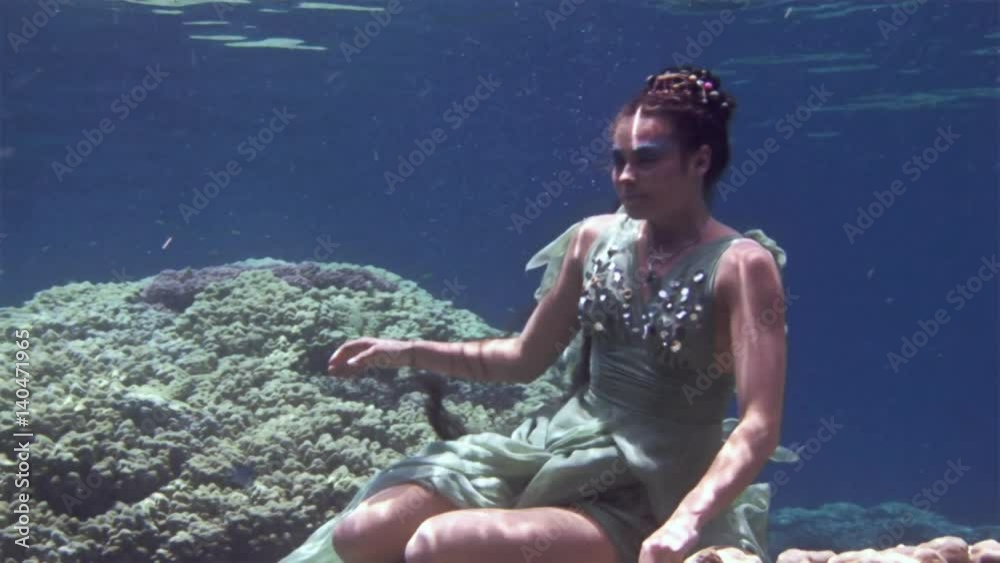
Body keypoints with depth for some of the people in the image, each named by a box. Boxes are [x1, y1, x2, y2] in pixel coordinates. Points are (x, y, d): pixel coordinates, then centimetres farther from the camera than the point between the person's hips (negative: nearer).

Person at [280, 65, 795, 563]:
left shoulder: (741, 265, -13)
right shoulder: (594, 238, 5)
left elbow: (758, 427, -20)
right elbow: (526, 358, 15)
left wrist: (687, 520, -36)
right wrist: (410, 353, 6)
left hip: (646, 500, -6)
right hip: (554, 450, 6)